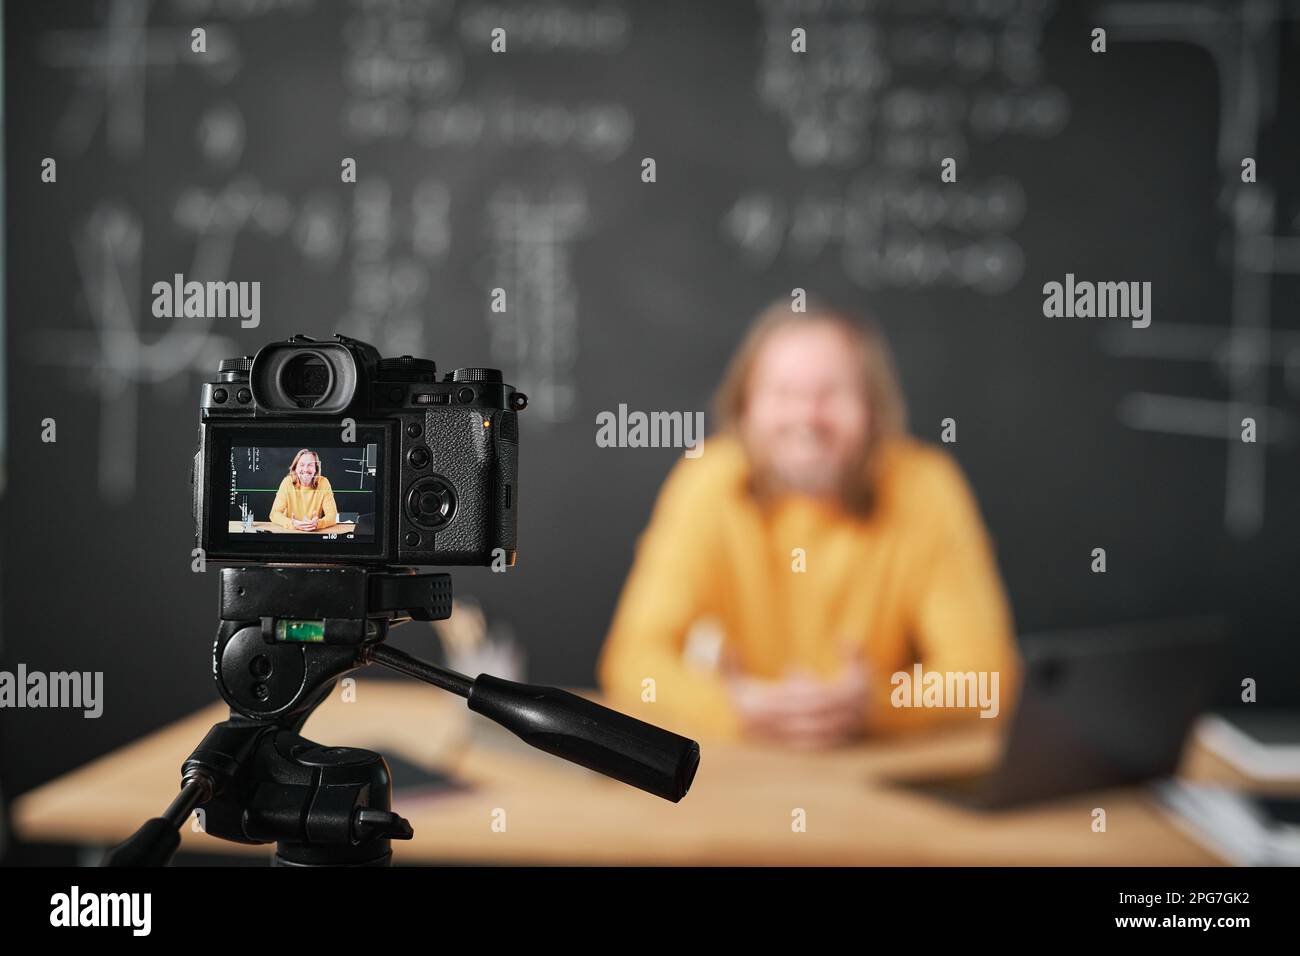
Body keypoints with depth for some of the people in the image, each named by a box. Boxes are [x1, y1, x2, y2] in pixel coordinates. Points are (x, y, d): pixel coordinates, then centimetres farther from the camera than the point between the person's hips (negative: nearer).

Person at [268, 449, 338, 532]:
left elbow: (332, 515, -9)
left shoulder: (323, 483, -6)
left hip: (316, 533, 0)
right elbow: (275, 514, -11)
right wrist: (292, 524, -30)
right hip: (290, 532, 0)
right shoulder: (287, 482, -7)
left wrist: (316, 524, -30)